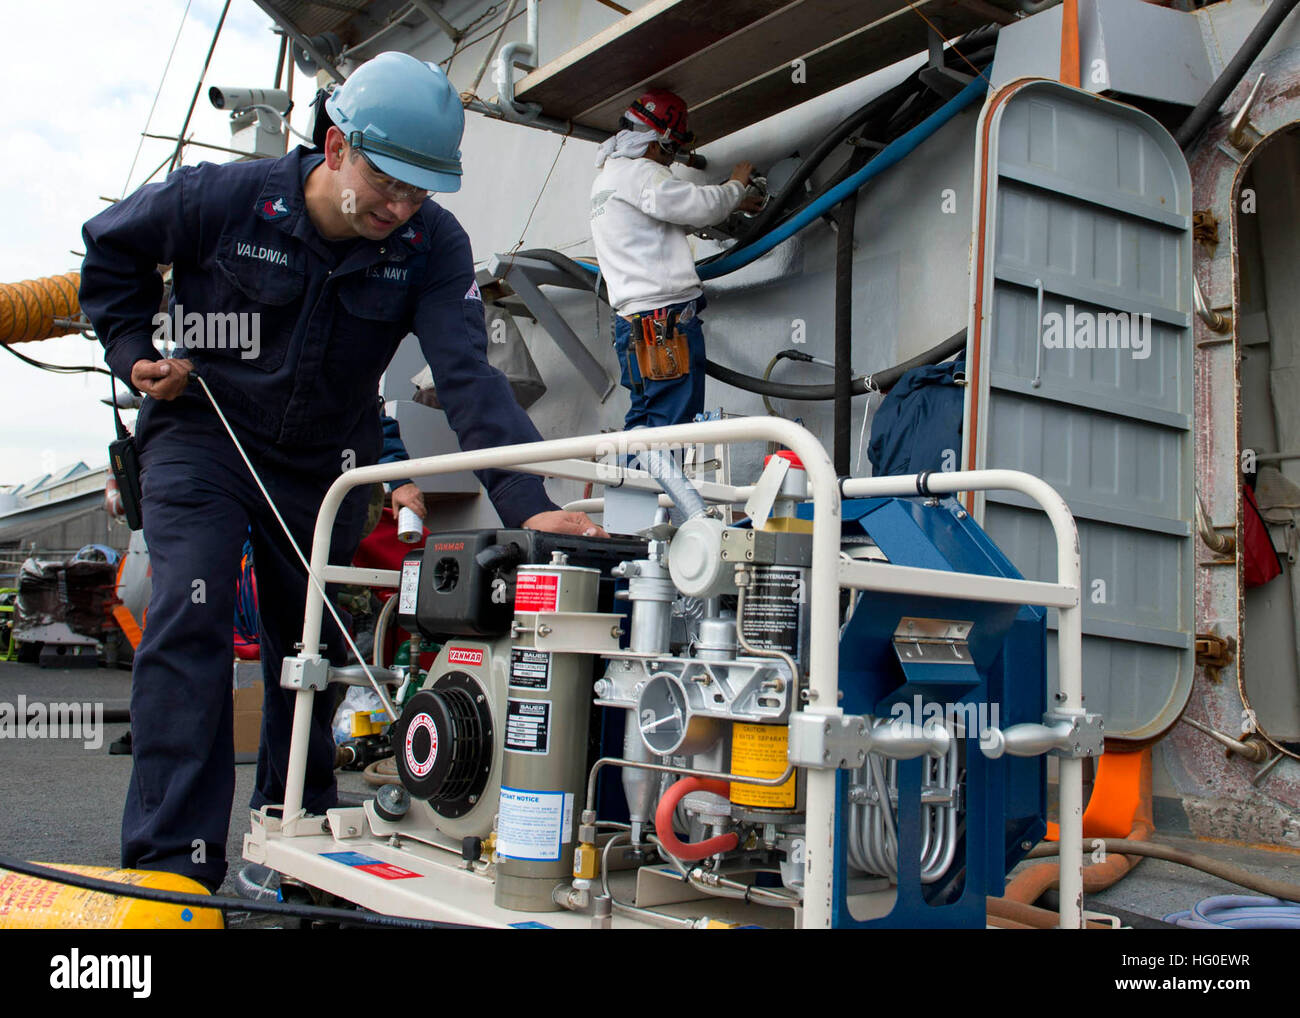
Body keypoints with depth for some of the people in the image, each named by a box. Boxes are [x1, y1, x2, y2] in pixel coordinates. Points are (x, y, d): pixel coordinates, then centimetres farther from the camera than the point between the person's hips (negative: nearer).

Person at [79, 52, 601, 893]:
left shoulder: (433, 245, -17)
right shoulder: (224, 199, -19)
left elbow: (467, 375, -29)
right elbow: (112, 248, 1)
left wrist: (527, 500, -43)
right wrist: (134, 350, -10)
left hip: (326, 460, 2)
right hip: (201, 437, -2)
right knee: (190, 623, -17)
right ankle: (174, 863, -12)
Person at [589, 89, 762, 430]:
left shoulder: (603, 180, 25)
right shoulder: (638, 172, -7)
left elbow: (680, 214, 33)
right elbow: (700, 206, -13)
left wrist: (734, 204, 32)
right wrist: (736, 185, 7)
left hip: (633, 322, 10)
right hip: (667, 316, -10)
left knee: (643, 423, 10)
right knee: (674, 427, -12)